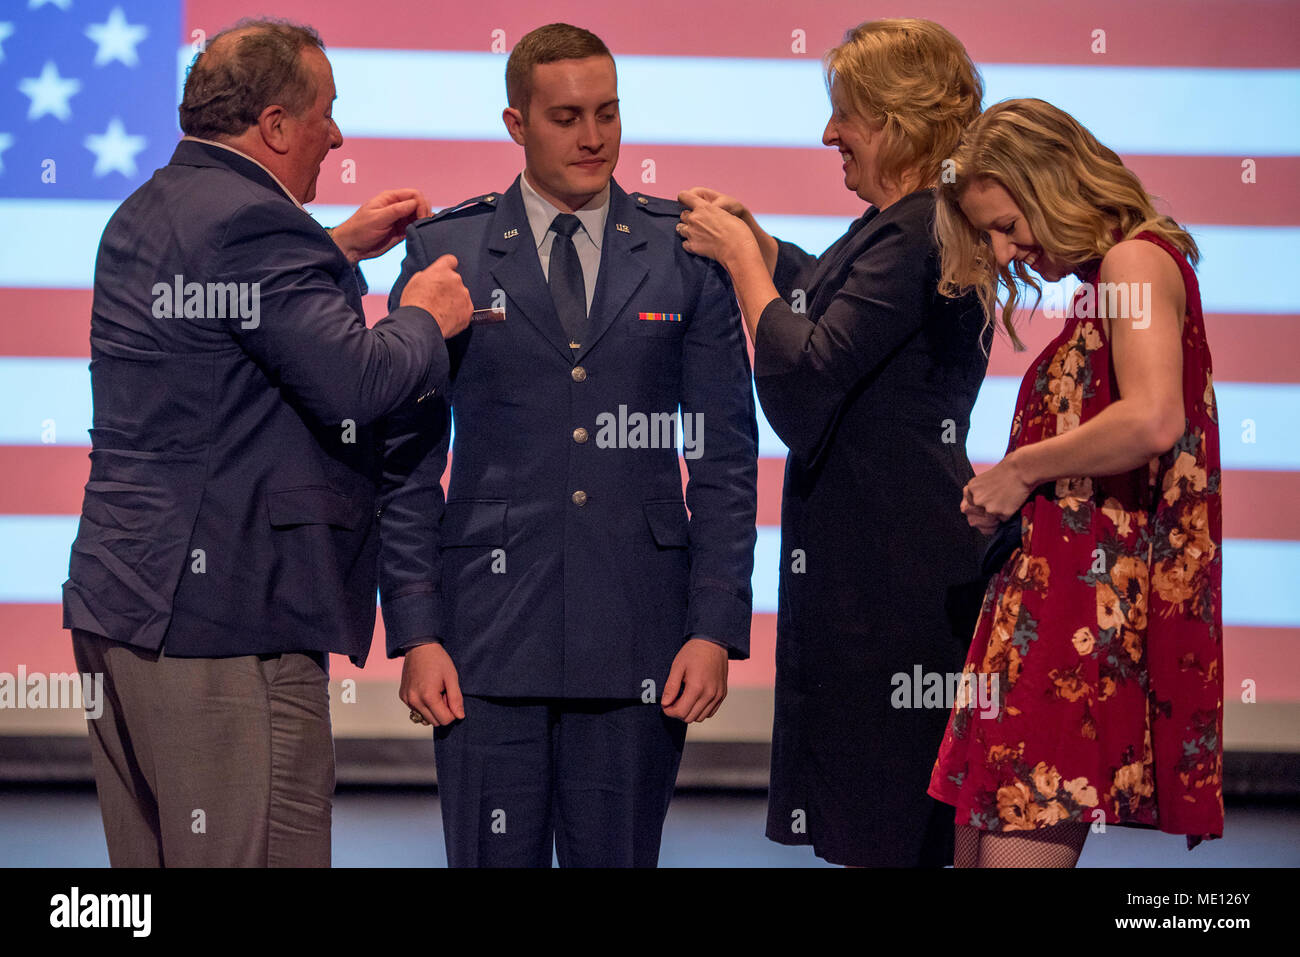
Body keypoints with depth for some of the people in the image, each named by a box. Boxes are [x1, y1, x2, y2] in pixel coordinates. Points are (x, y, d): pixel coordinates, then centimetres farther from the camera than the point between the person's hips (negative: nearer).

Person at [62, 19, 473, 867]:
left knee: (150, 858, 14)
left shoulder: (145, 215, 16)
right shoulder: (252, 223, -15)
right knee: (254, 856, -6)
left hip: (116, 604, 10)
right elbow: (353, 382, -22)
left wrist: (339, 253, 26)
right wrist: (425, 319, -3)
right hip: (224, 610, -10)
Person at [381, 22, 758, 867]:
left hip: (637, 643, 1)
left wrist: (716, 628, -2)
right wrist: (415, 632, -3)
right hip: (489, 637, 0)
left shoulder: (687, 253, 6)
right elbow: (407, 459, 5)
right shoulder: (445, 251, 5)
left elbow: (726, 455, 6)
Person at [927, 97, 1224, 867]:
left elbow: (1153, 421, -24)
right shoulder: (1101, 282, 21)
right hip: (1044, 597, 10)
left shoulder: (1138, 258, -7)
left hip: (1088, 607, -10)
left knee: (1019, 846, -13)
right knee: (978, 844, 6)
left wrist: (1018, 470, -13)